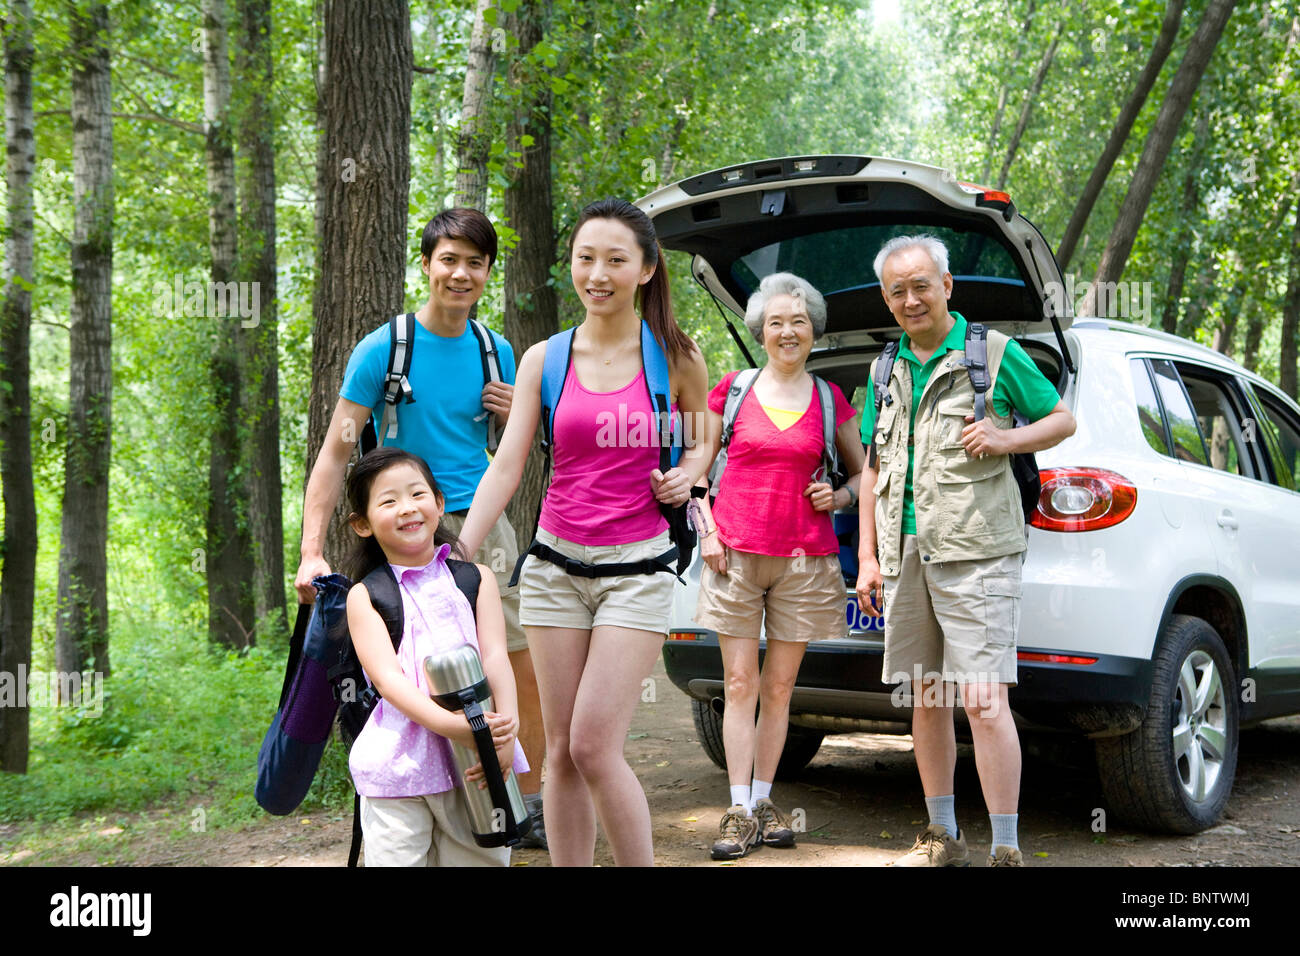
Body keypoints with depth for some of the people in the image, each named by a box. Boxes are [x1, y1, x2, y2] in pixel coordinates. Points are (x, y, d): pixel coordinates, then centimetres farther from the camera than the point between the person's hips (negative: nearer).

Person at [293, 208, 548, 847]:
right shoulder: (384, 348, -7)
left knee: (530, 679, 7)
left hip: (486, 530, 5)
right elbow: (335, 453, -9)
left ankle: (529, 809, 24)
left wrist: (513, 414, -2)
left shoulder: (497, 352, 8)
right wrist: (311, 552, -19)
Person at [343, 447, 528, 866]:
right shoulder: (366, 596, 3)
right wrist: (452, 725, -24)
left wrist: (506, 725, -18)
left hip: (475, 766, 2)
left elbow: (495, 656, 0)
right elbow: (387, 676, -9)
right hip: (398, 764, -2)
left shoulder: (476, 578, 11)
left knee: (484, 856, 8)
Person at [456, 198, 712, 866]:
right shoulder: (545, 359, 3)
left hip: (637, 566, -2)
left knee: (594, 746, -11)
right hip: (555, 563, 3)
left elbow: (702, 438, 18)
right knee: (560, 752, 6)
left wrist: (687, 475, -5)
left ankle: (641, 864, 8)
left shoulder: (675, 357, 0)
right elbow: (505, 468, -1)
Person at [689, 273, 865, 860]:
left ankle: (764, 801, 17)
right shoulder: (733, 390, 5)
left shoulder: (830, 400, 8)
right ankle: (740, 812, 0)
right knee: (741, 684, -2)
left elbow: (863, 472, 20)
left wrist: (841, 496, 0)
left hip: (804, 559, 1)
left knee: (779, 688, 6)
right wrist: (707, 531, -1)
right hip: (735, 556, -1)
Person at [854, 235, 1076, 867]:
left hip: (974, 553, -5)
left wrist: (1008, 439, -12)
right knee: (926, 697, 10)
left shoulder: (995, 352, 2)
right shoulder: (886, 370, 16)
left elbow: (1063, 420, 8)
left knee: (983, 700, -12)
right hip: (906, 554, 6)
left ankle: (1006, 850, -6)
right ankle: (943, 837, 21)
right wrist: (868, 556, 13)